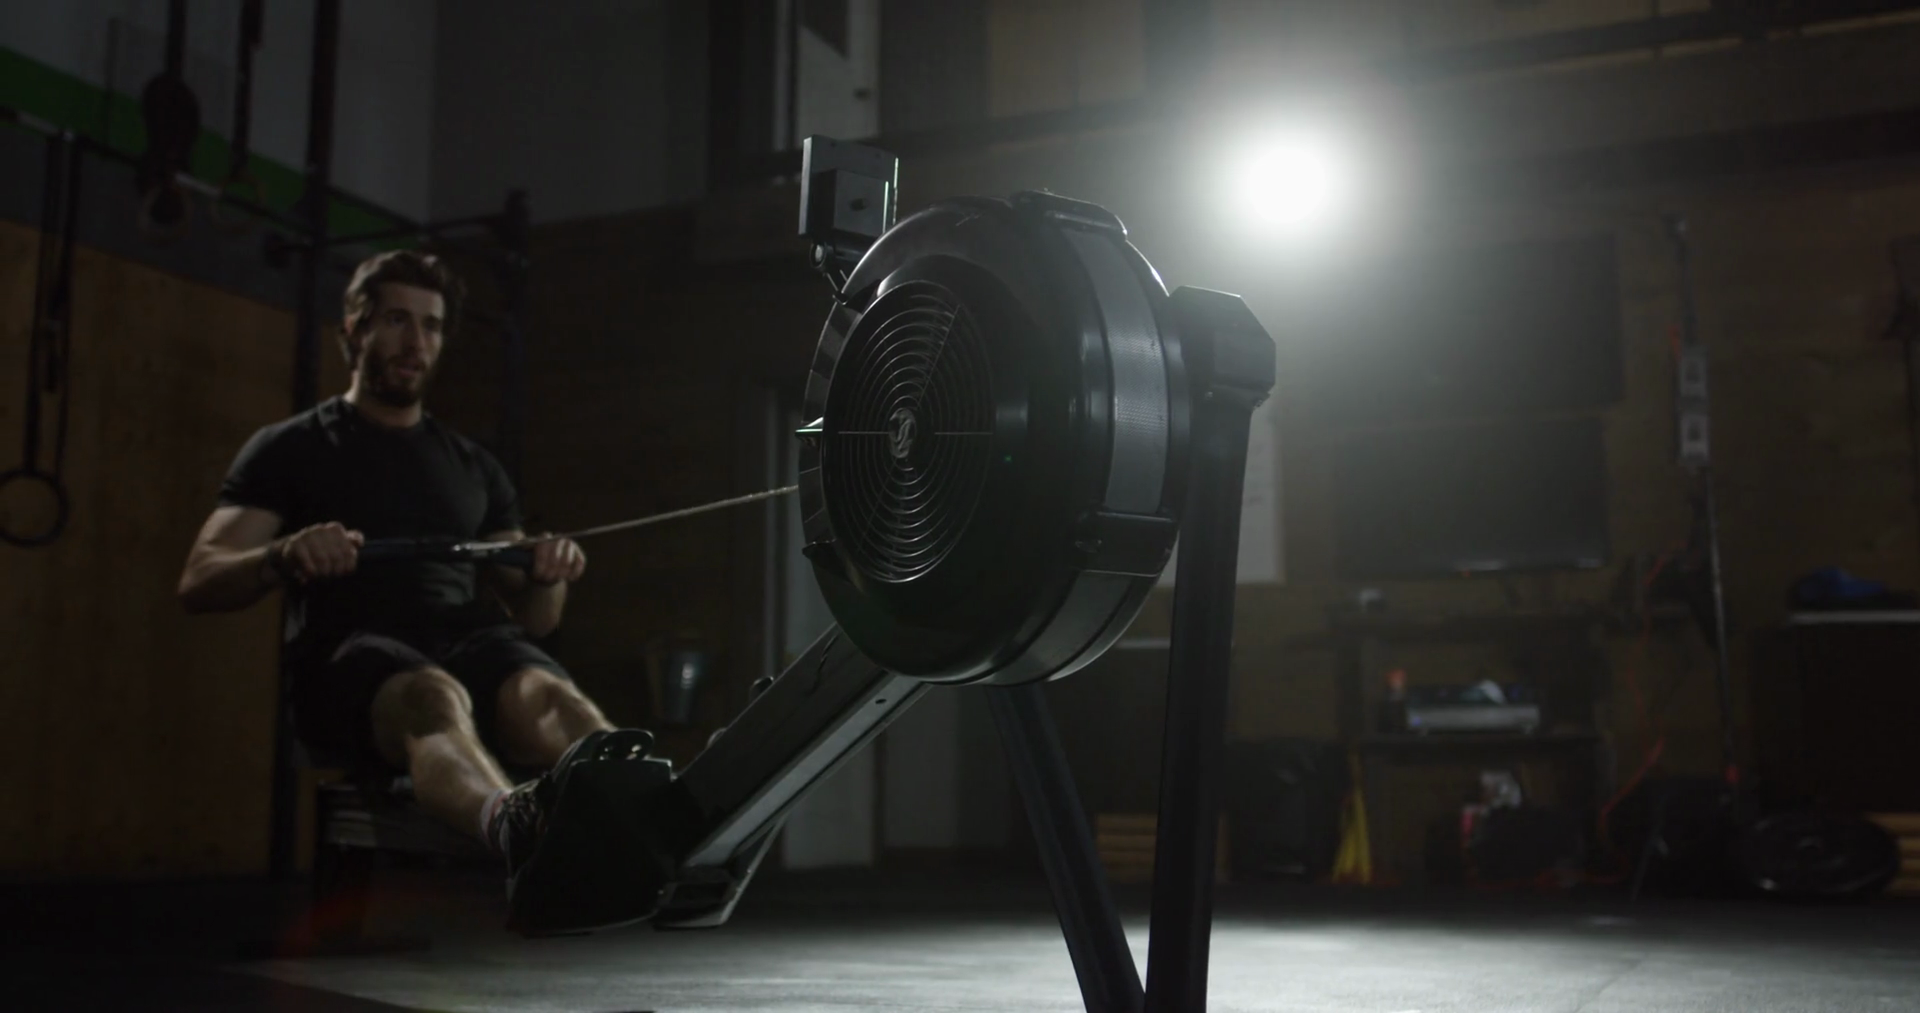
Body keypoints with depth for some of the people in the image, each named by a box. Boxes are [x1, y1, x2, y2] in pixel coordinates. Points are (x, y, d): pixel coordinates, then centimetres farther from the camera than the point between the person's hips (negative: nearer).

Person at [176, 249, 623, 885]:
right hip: (351, 651, -3)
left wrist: (548, 579, -5)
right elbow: (198, 583, 3)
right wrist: (284, 557, -20)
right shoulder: (292, 449, 15)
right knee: (433, 695, -40)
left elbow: (533, 619, 20)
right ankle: (513, 828, -72)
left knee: (548, 693, -34)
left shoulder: (475, 469, 26)